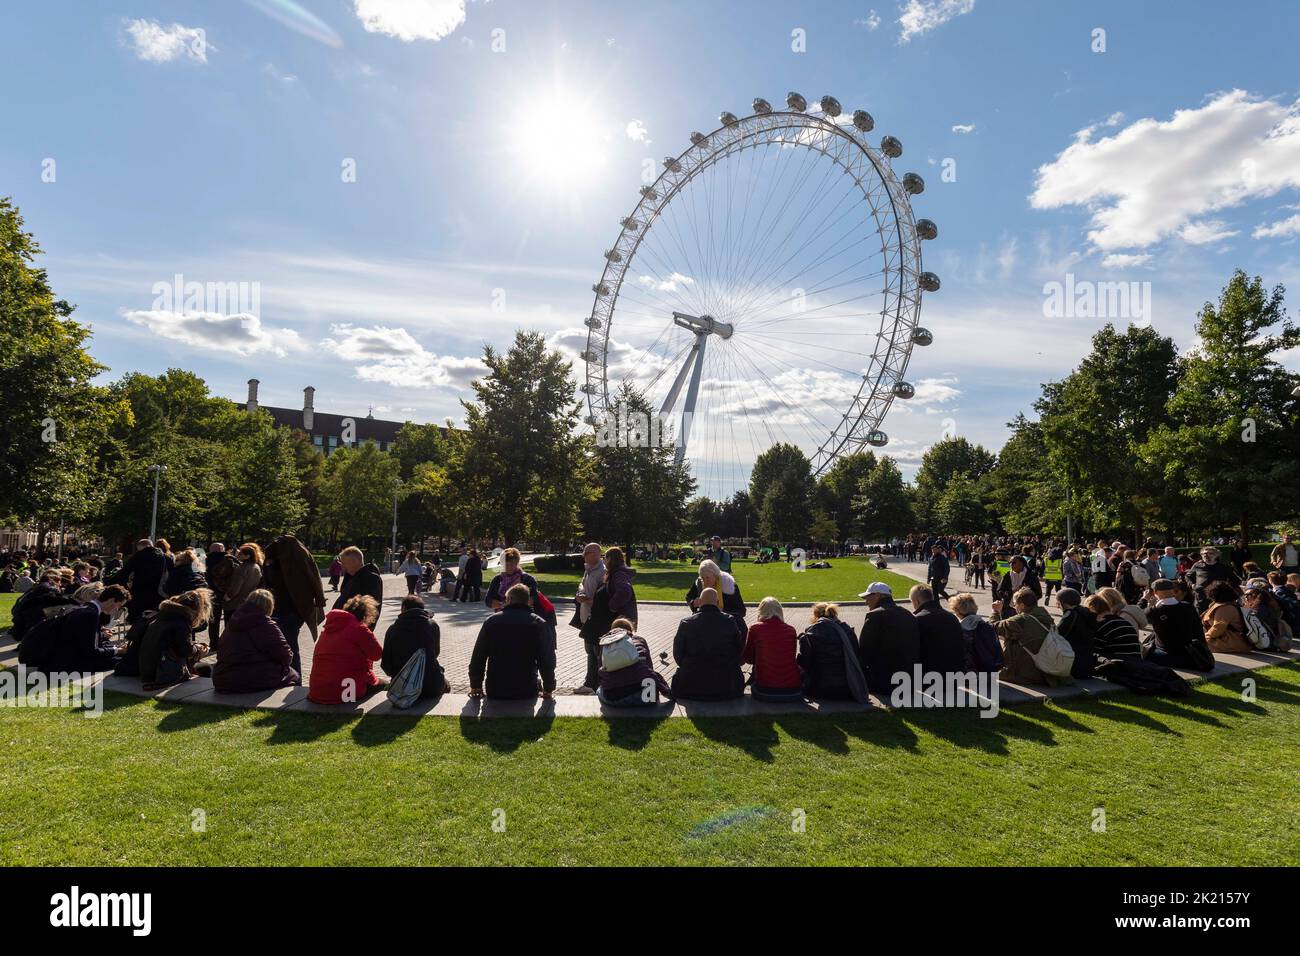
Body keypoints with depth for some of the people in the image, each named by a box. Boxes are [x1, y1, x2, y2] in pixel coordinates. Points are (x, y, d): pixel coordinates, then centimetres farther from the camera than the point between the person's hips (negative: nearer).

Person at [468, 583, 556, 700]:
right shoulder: (539, 624, -8)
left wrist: (475, 686, 13)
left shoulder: (491, 621, -3)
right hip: (527, 693, -1)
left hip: (494, 692, 2)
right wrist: (548, 690, 4)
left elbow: (478, 657, 1)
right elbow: (547, 660, -8)